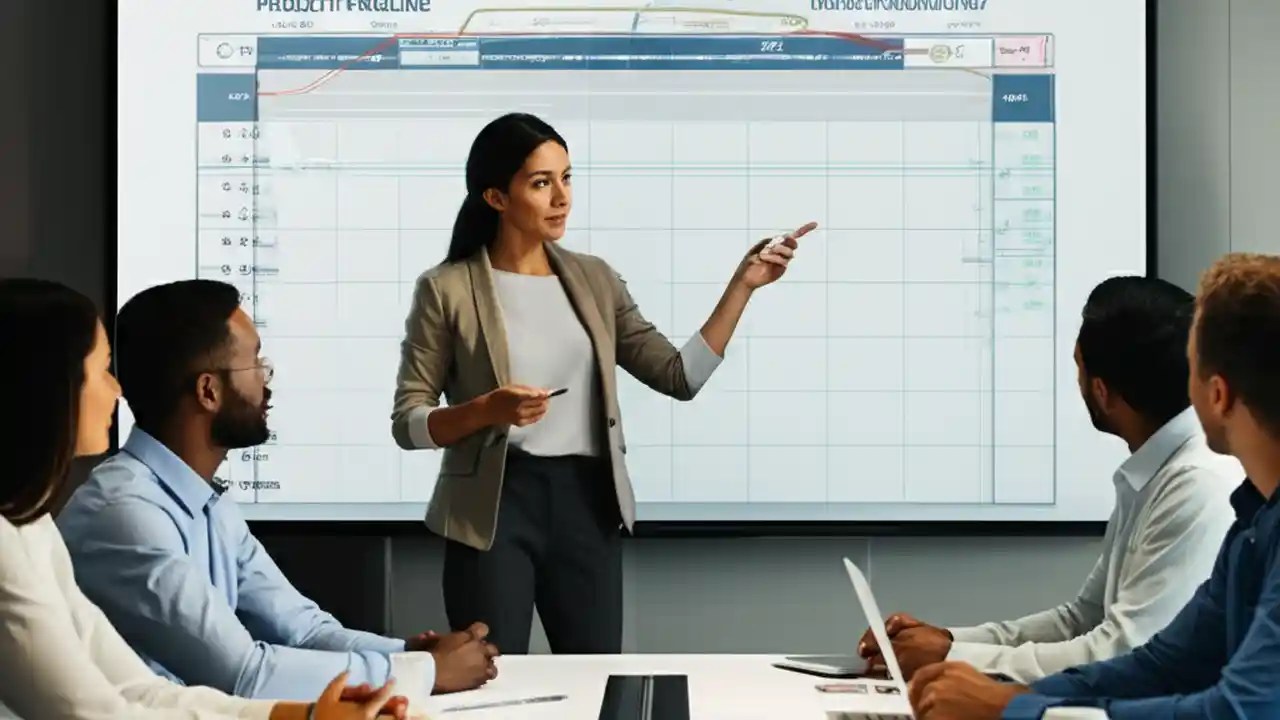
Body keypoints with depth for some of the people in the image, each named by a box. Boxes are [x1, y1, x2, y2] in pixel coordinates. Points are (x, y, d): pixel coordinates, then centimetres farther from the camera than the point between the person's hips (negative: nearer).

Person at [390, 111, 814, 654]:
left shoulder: (594, 279, 10)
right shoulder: (447, 289, -3)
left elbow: (680, 377, 5)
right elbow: (406, 422, -4)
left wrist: (742, 284, -2)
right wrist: (487, 410, -22)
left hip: (587, 503, 4)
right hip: (494, 506, -4)